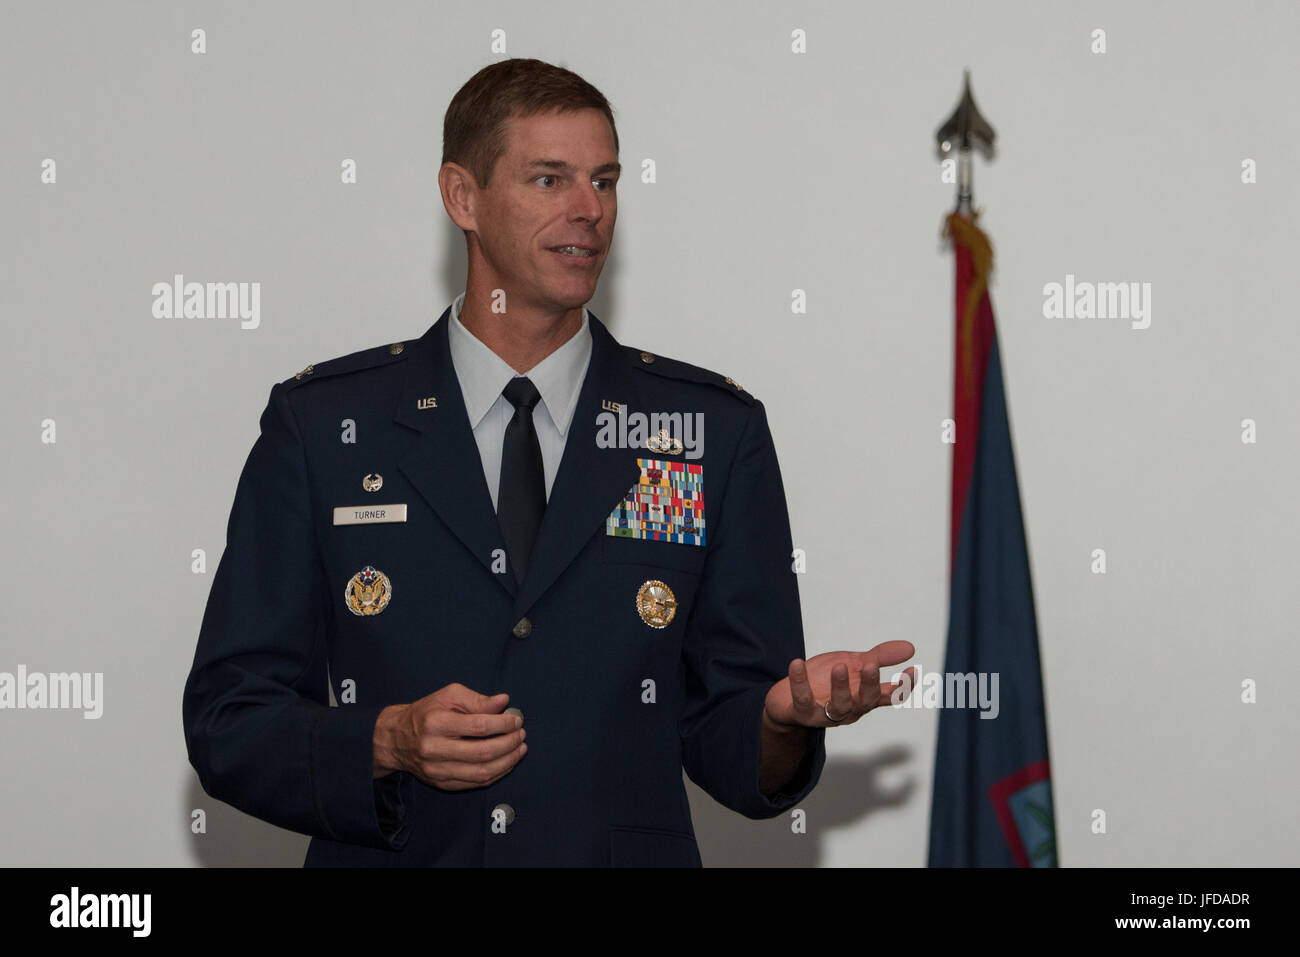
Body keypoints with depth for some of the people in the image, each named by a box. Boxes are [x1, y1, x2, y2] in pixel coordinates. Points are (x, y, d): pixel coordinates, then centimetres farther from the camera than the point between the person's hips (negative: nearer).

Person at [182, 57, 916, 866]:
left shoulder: (716, 431, 6)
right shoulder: (319, 426, 3)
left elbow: (724, 746, 5)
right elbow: (227, 725, 2)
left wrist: (787, 718, -15)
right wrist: (386, 744, -14)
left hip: (625, 855, 1)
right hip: (394, 857, -1)